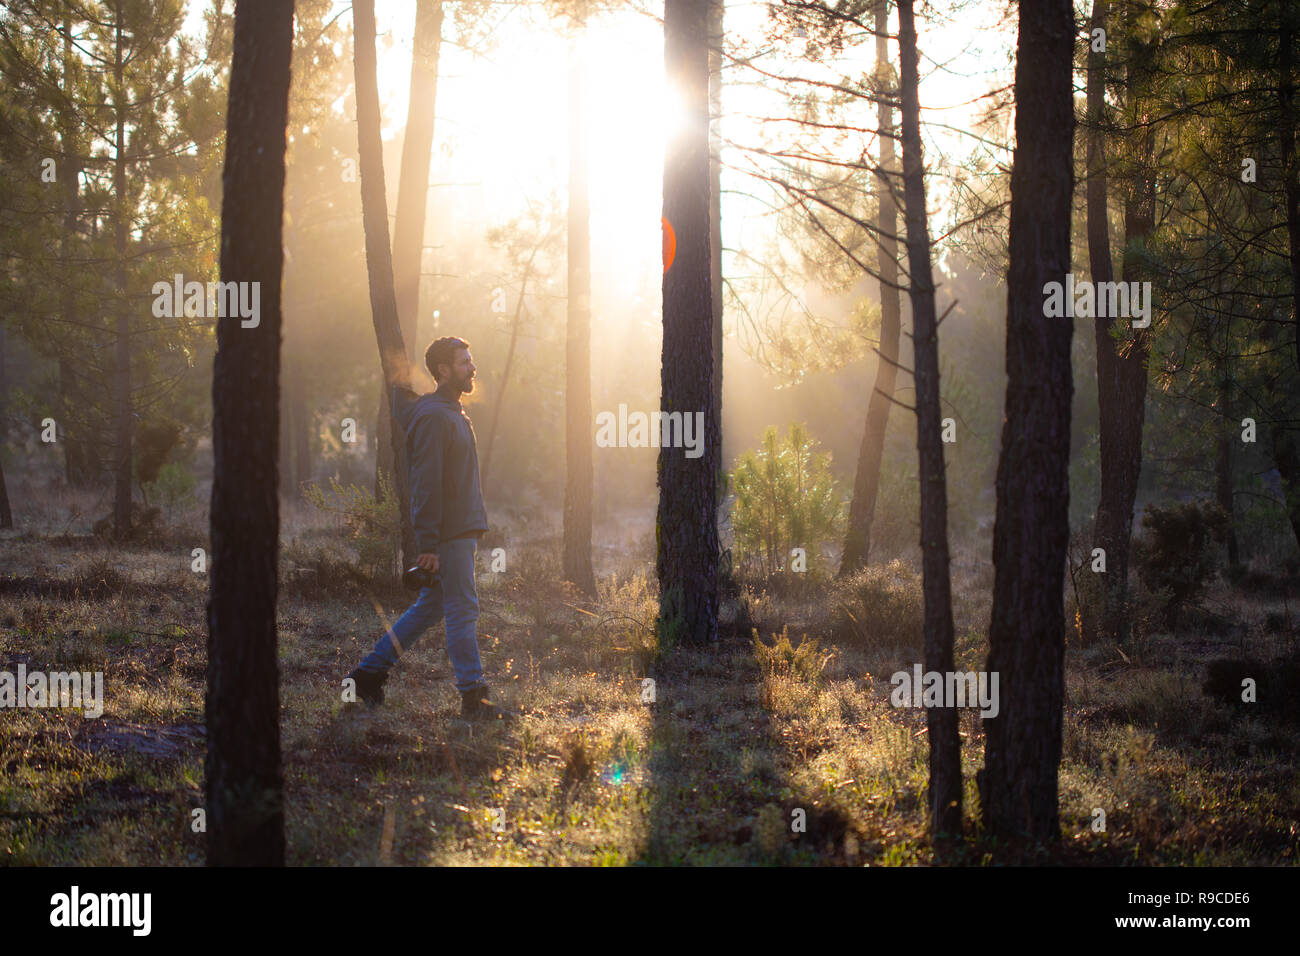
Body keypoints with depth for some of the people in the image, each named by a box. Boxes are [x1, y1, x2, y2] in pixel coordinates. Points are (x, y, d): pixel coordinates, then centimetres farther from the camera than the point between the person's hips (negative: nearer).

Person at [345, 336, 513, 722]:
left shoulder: (452, 413, 18)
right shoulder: (433, 416, -14)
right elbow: (426, 484, -19)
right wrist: (428, 544, -22)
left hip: (462, 530, 10)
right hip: (448, 534, -10)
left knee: (430, 606, 14)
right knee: (462, 610, -6)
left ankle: (369, 672, 20)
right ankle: (473, 697, -3)